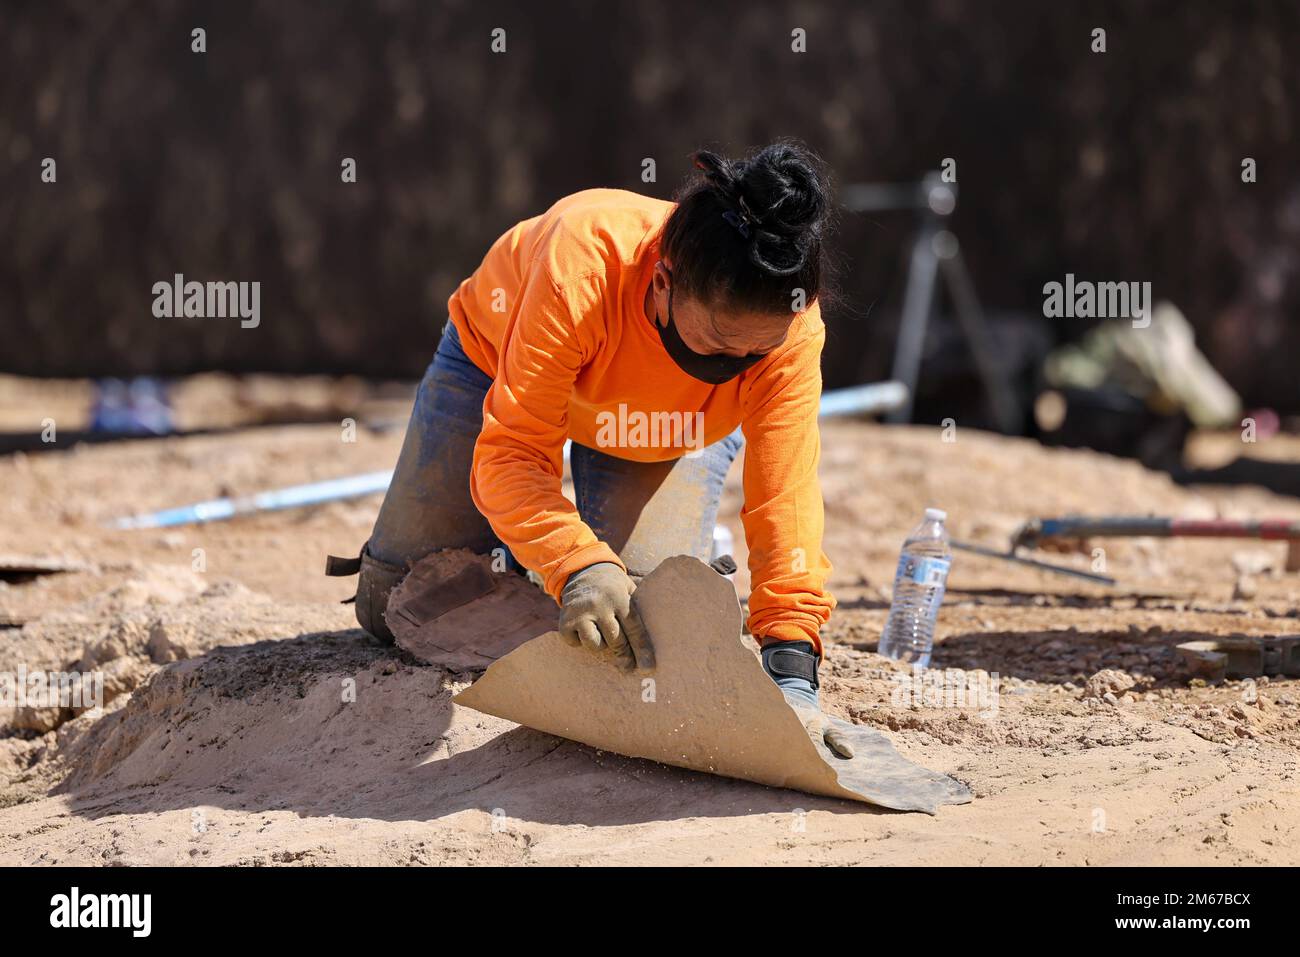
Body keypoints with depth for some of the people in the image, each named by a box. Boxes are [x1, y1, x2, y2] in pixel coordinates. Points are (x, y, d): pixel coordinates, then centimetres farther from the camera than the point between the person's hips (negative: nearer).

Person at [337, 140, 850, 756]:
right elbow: (510, 454, -46)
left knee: (652, 625, -15)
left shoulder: (790, 330, -39)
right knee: (389, 610, 6)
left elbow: (786, 497, -40)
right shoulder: (581, 269, -47)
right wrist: (577, 566, -64)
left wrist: (790, 675, -51)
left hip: (673, 425, 1)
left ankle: (689, 559, 19)